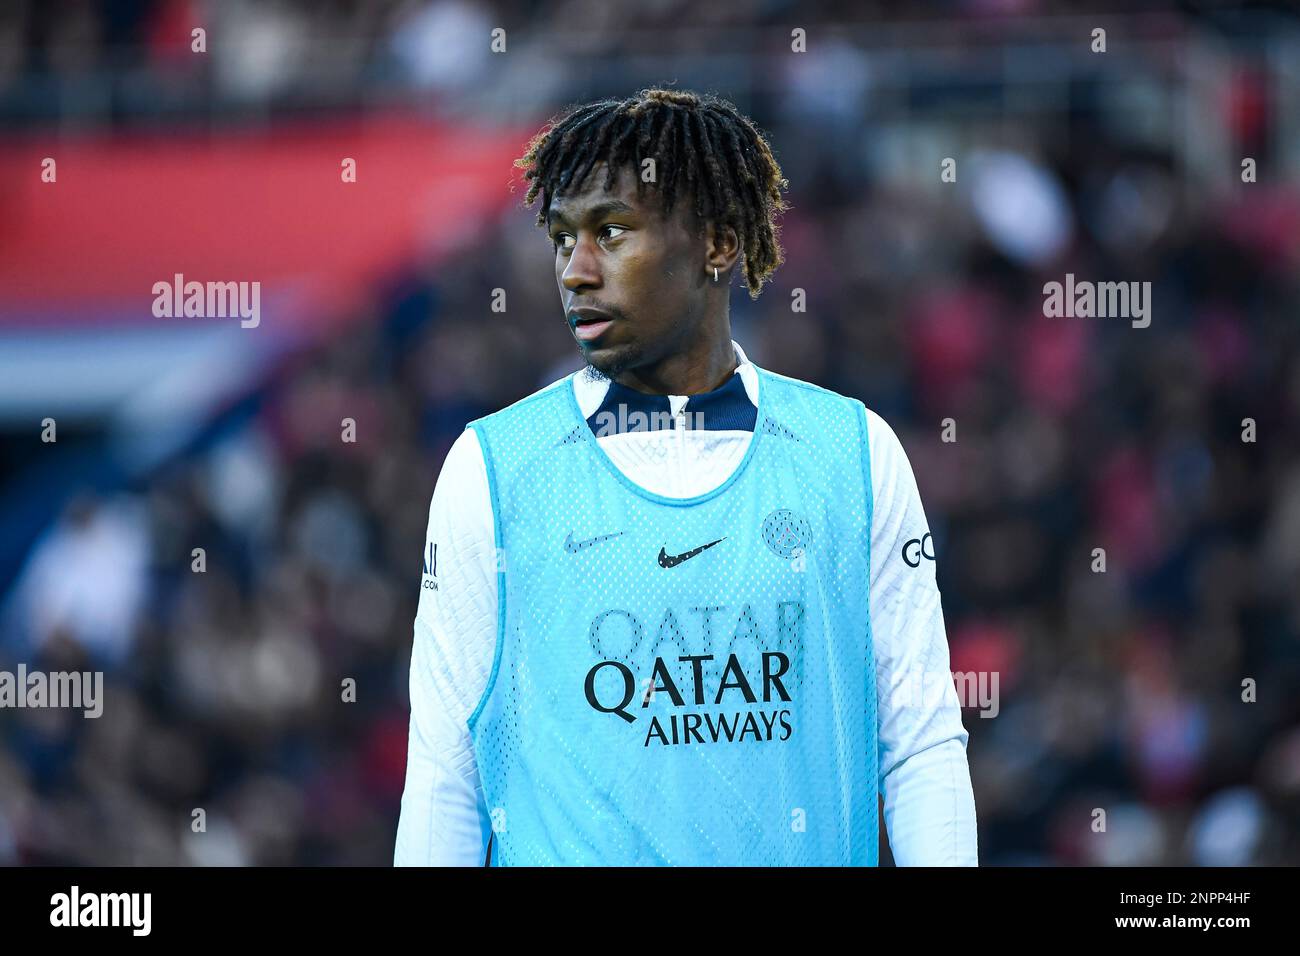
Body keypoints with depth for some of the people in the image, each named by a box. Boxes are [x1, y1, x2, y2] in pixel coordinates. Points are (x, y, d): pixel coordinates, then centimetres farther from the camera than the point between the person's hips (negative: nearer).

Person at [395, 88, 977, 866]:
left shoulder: (856, 454, 7)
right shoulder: (489, 469, 4)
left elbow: (923, 749, 6)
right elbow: (445, 772, 3)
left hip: (801, 852, 1)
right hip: (564, 854, -1)